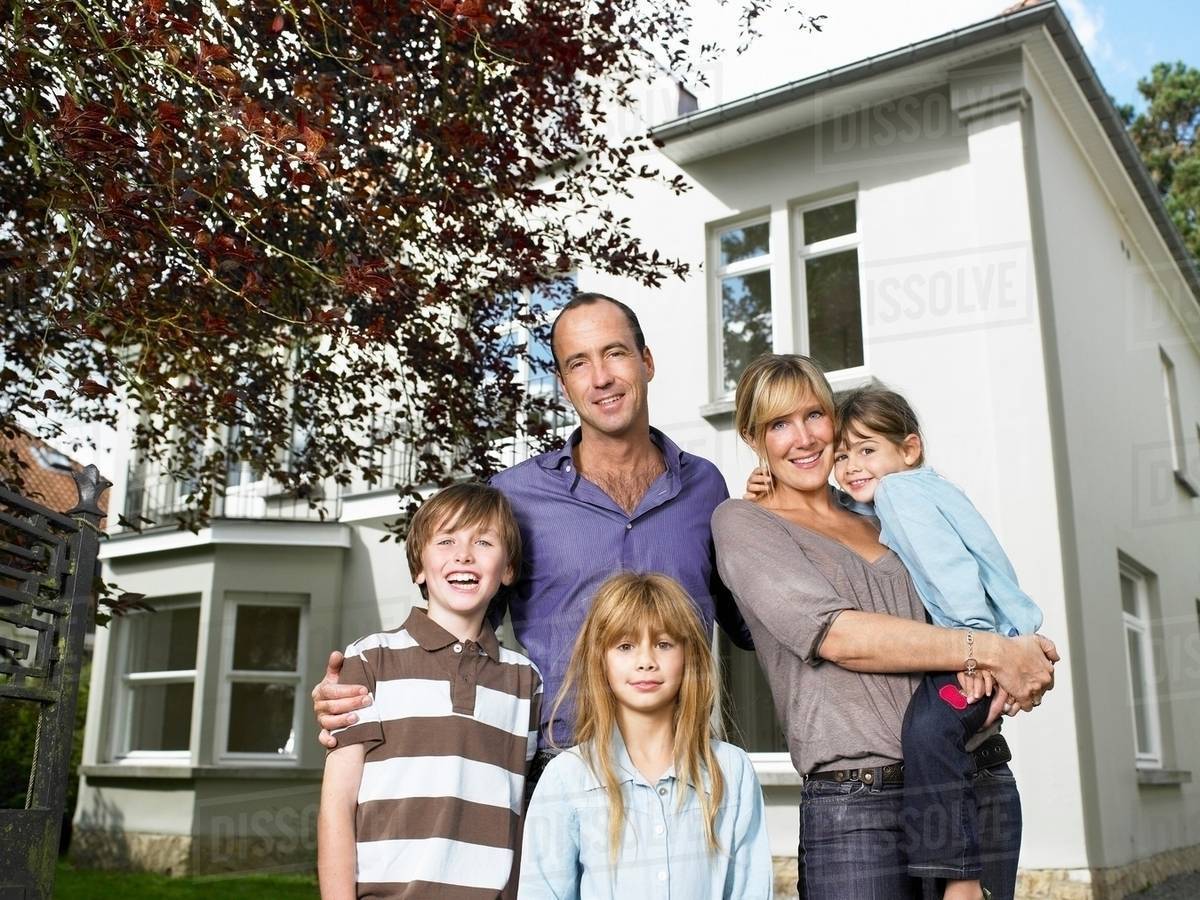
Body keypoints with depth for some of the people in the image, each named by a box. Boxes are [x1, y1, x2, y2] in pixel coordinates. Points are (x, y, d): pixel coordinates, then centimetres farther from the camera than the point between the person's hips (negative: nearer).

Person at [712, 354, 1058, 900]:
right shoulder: (742, 523, 1)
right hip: (856, 800, -4)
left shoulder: (883, 521, 17)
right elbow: (835, 635, -12)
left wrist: (987, 668, -9)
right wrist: (989, 650, -13)